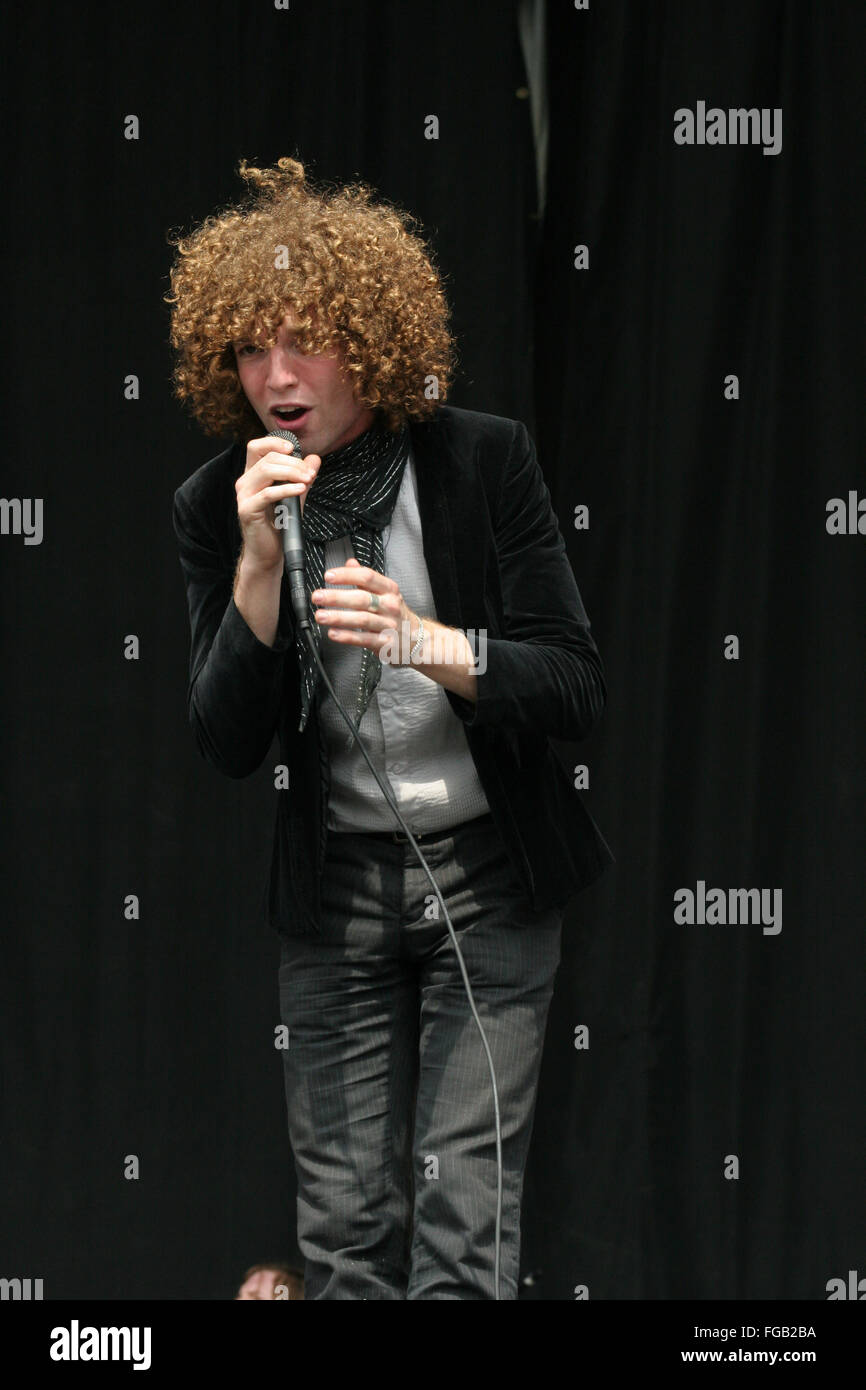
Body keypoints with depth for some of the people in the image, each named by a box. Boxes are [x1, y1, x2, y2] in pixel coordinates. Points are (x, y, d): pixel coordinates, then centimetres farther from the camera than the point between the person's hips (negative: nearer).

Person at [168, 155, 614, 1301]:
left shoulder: (485, 459, -8)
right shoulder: (218, 507, -3)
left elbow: (579, 688, -9)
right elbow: (228, 746, -8)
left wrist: (428, 643, -26)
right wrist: (260, 565, -22)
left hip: (490, 873, -2)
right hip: (336, 890, 2)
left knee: (463, 1217, -7)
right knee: (345, 1227, 4)